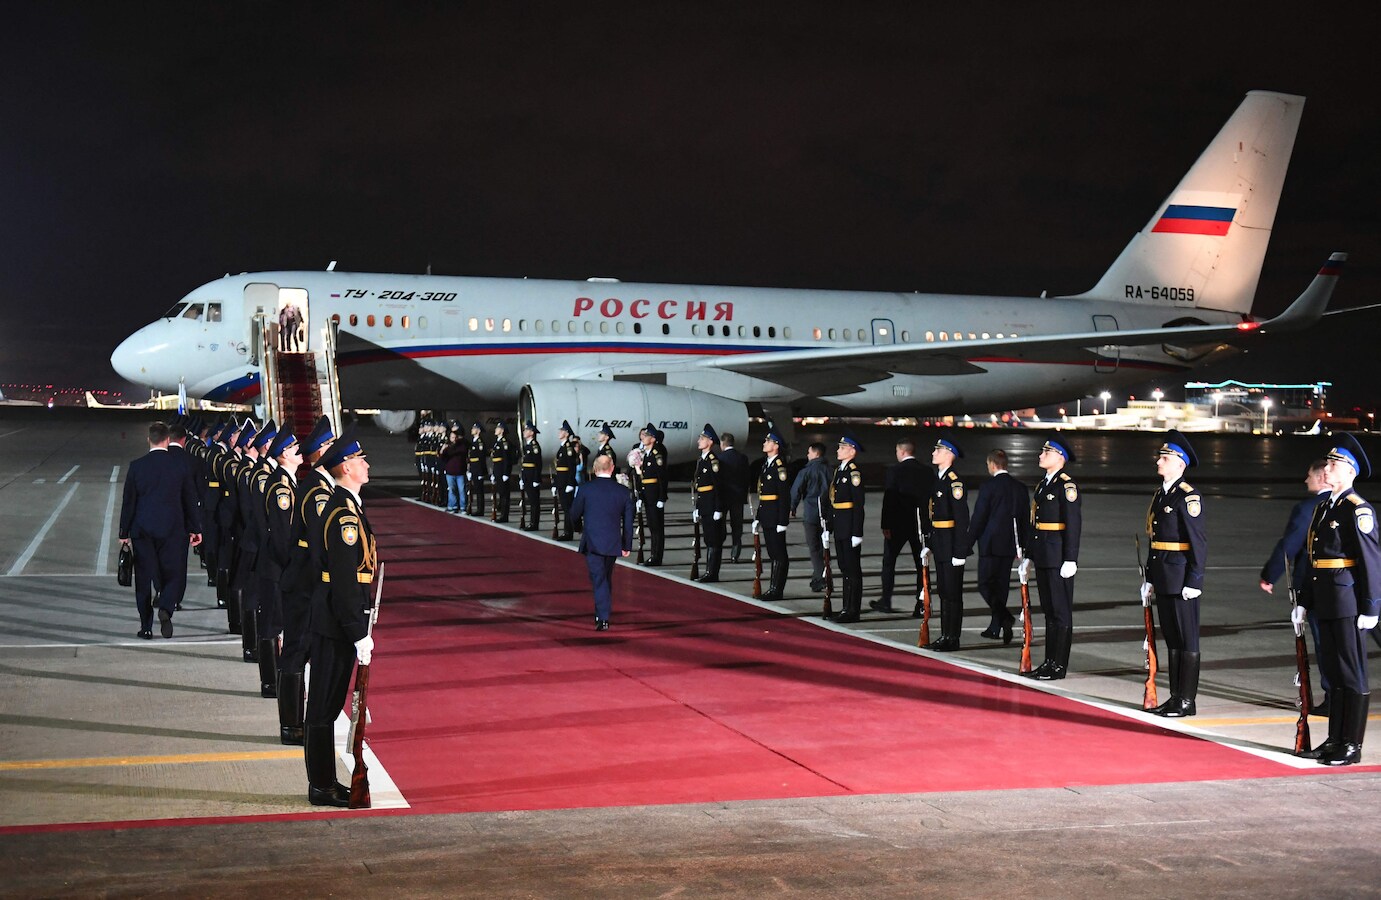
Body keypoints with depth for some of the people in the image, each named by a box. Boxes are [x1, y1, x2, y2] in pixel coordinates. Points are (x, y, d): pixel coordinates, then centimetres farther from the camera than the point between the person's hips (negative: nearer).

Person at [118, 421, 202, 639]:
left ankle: (146, 627, 10)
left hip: (142, 530, 1)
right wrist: (195, 529, 11)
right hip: (172, 529, -1)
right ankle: (166, 607, -20)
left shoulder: (136, 466, -3)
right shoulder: (180, 465, -3)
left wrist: (124, 532, 9)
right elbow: (190, 499, 2)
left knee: (144, 578, 8)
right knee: (174, 574, 8)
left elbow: (128, 501, 1)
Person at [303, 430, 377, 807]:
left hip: (334, 622, 10)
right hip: (337, 623, -10)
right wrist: (359, 634, -21)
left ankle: (324, 782, 23)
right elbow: (345, 581, -22)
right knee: (324, 707, -2)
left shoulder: (344, 506, 14)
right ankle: (321, 787, 6)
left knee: (328, 704, 15)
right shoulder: (344, 513, -18)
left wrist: (359, 628, 20)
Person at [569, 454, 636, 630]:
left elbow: (574, 513, 3)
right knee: (606, 579, 19)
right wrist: (627, 545, 12)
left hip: (592, 543, -3)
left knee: (599, 580, -3)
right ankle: (602, 613, 28)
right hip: (613, 543, 3)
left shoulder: (585, 489, -8)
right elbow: (628, 521, 3)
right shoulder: (623, 491, -1)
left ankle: (603, 618, -14)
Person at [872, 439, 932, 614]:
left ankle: (886, 601, 8)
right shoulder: (926, 471, 5)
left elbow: (889, 498, -12)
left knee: (889, 560, 7)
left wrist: (886, 524, -10)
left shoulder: (894, 470, -9)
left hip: (898, 523, -4)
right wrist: (927, 524, 12)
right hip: (920, 524, 4)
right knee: (921, 563, 8)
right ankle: (922, 602, 6)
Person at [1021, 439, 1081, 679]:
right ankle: (1049, 662, 19)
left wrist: (1070, 560, -20)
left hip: (1059, 558, -9)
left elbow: (1074, 525, -17)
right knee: (1048, 611, 13)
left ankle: (1059, 665, 3)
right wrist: (1028, 557, 20)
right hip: (1042, 558, 9)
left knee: (1061, 612, -2)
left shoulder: (1067, 486, -12)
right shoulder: (1042, 485, 16)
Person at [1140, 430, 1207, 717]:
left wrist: (1193, 582, -18)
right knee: (1171, 638, 13)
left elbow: (1199, 542, -16)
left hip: (1182, 578, -9)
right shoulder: (1160, 494, 14)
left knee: (1187, 639, 0)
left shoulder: (1188, 496, -13)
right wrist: (1149, 578, 18)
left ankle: (1187, 700, 6)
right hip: (1163, 578, 9)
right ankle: (1175, 697, 20)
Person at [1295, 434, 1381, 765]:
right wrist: (1304, 603, 18)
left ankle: (1352, 746, 5)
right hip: (1325, 604, 9)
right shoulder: (1322, 508, 15)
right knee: (1332, 671, 14)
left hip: (1348, 602, -9)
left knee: (1352, 674, -1)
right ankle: (1335, 740, 22)